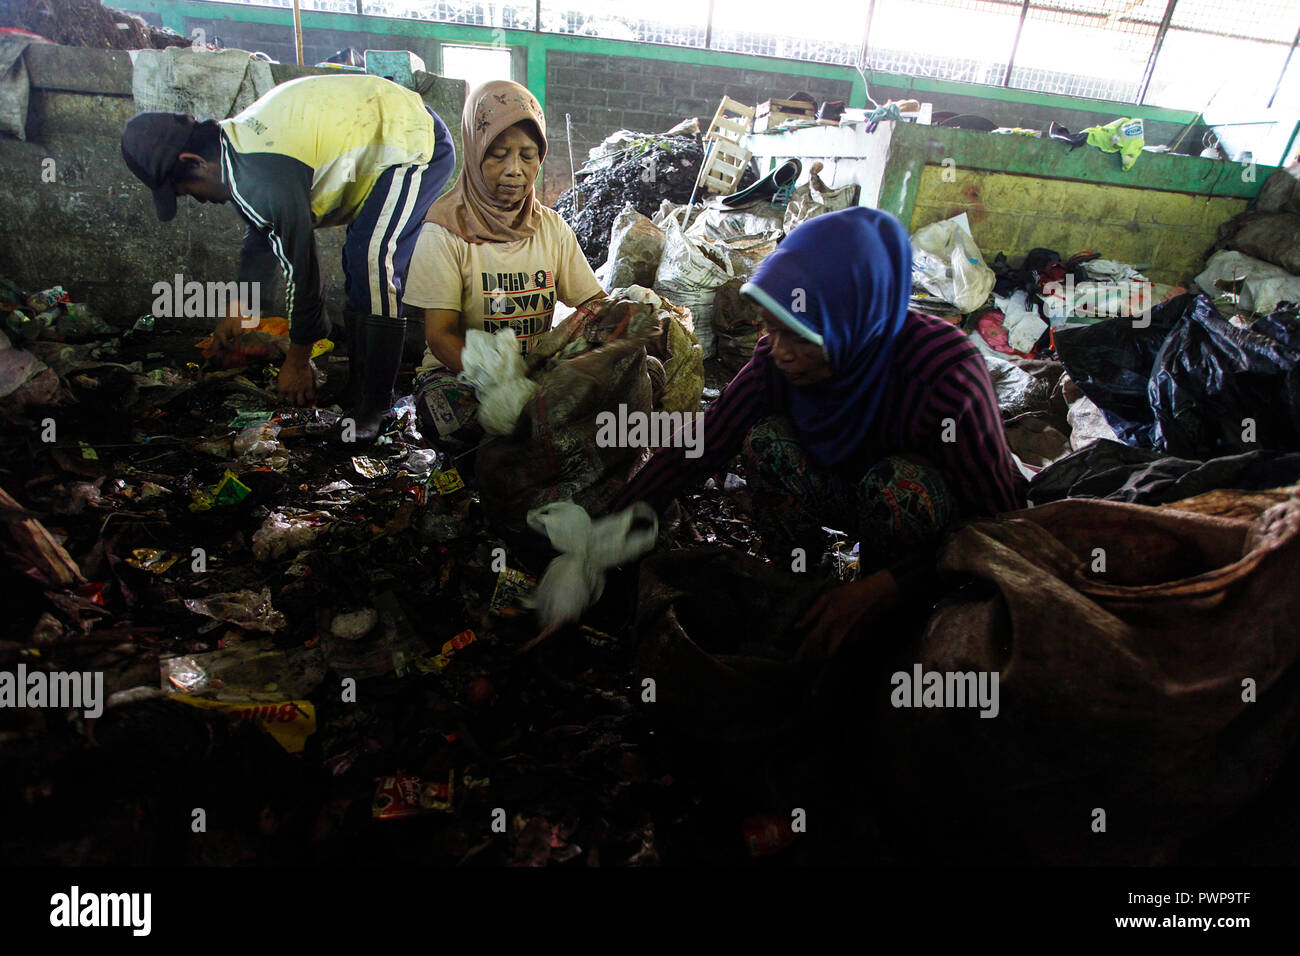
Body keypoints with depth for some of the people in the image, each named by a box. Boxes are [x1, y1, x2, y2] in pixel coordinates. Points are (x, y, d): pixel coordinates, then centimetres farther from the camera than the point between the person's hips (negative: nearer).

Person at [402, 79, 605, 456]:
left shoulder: (552, 227, 8)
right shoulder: (445, 233, -7)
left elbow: (595, 303, 6)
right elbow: (441, 335, -13)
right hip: (457, 371, -4)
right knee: (453, 424, -40)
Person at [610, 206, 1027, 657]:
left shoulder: (947, 375, -34)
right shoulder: (776, 358, -22)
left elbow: (998, 520, -27)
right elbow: (693, 449, -19)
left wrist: (876, 589, -36)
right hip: (854, 491, 3)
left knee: (895, 481, -36)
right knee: (765, 441, -24)